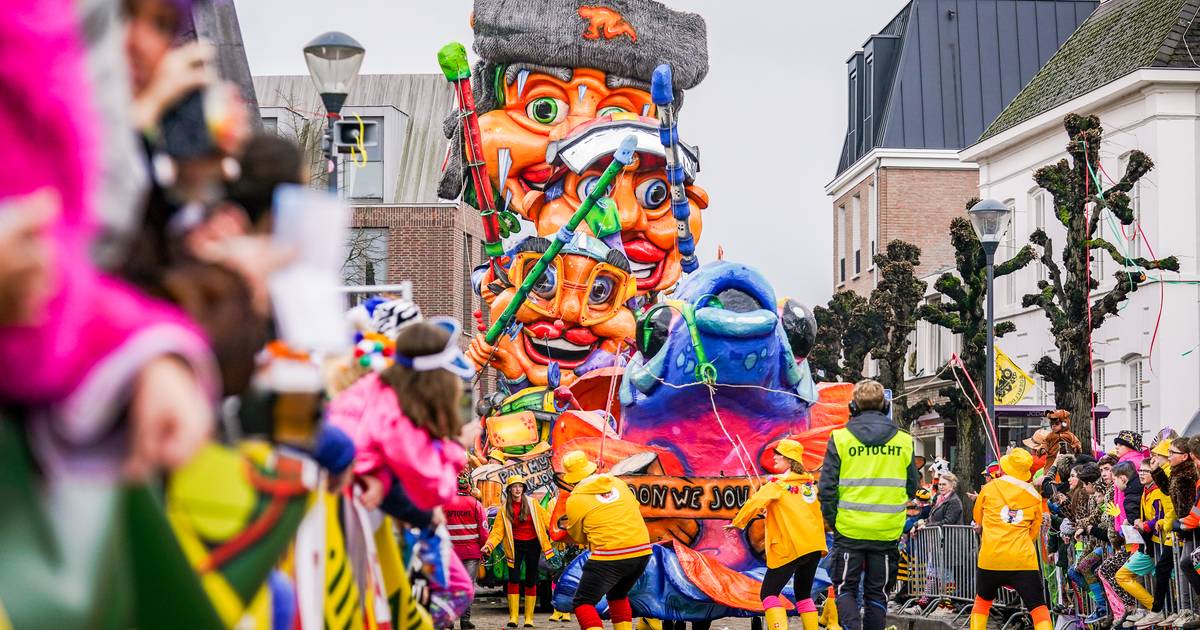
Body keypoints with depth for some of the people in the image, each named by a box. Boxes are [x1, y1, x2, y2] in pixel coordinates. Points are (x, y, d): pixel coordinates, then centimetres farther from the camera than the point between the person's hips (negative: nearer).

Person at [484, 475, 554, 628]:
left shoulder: (532, 503, -2)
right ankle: (513, 617, -8)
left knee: (531, 581, 5)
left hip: (532, 545, 1)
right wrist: (489, 545, -22)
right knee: (514, 579, -12)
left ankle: (529, 618, 12)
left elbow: (546, 519, 1)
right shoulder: (504, 508, -3)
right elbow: (498, 530, -7)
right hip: (515, 545, -1)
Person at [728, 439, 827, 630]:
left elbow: (755, 503, -14)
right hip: (814, 546, 6)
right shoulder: (809, 483, 13)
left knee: (768, 593, -1)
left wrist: (737, 523, -2)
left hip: (789, 549, -6)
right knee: (803, 594, 19)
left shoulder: (777, 484, -6)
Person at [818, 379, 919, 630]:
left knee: (846, 588, 9)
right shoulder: (903, 441, 1)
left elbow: (827, 487, -7)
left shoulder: (840, 438, -6)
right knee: (876, 592, 13)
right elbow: (912, 487, 9)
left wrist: (830, 519, 5)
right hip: (888, 532, 2)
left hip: (849, 529, -2)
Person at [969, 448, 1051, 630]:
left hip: (991, 558, 0)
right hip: (1023, 559, 0)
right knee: (1038, 607, 0)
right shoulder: (1035, 496, 8)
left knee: (982, 601, 22)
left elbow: (977, 521, 23)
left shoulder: (989, 489, 6)